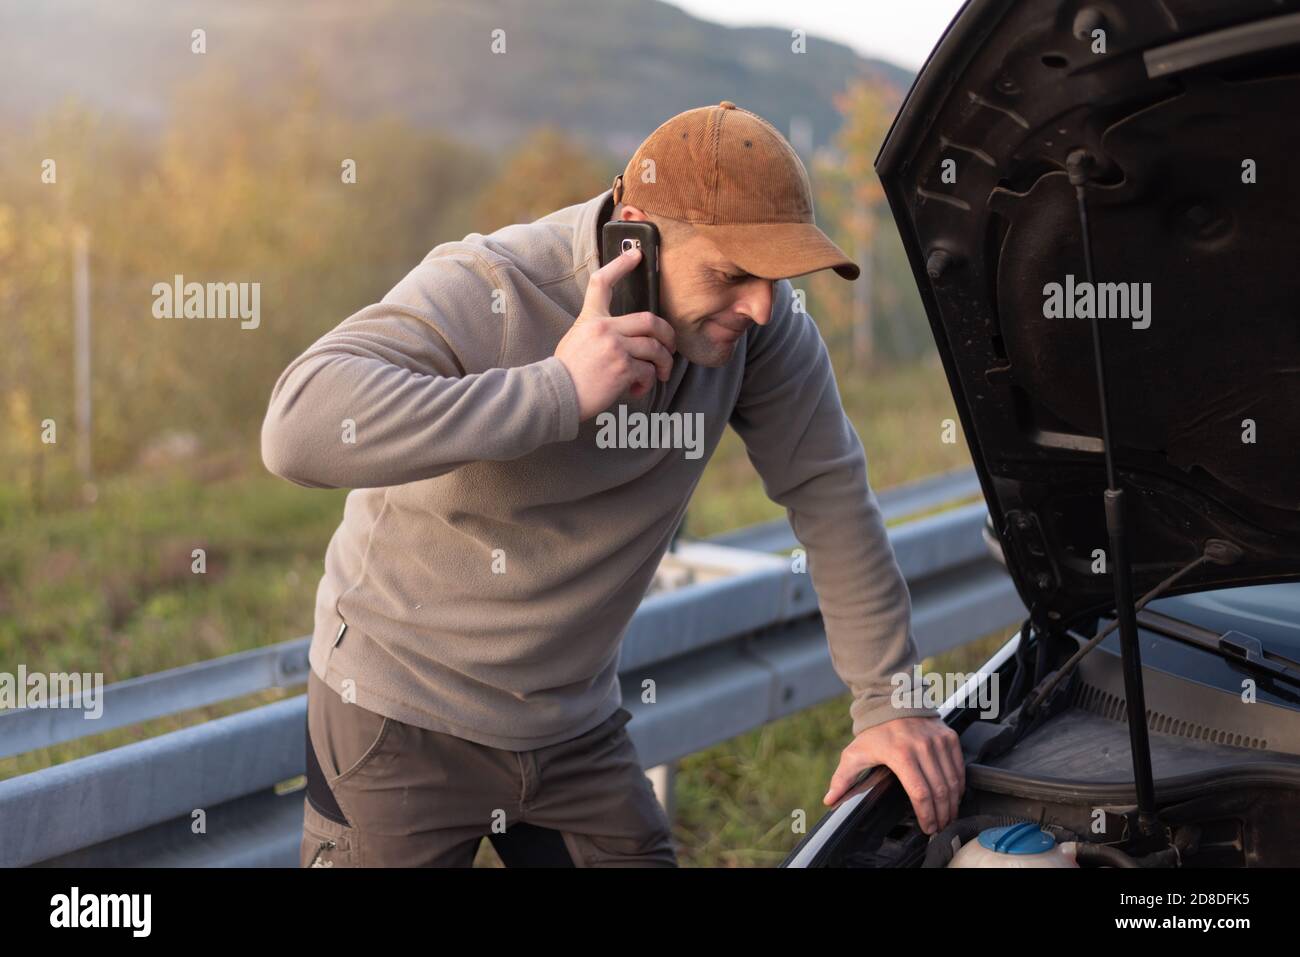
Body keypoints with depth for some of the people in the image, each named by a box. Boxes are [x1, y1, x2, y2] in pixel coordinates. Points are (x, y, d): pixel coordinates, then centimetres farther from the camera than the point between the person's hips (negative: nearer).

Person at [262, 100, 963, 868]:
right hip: (401, 720, -4)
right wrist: (560, 391, -40)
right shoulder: (483, 292, -25)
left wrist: (886, 698, -7)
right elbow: (298, 429, -39)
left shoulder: (756, 321, -11)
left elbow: (830, 488, -3)